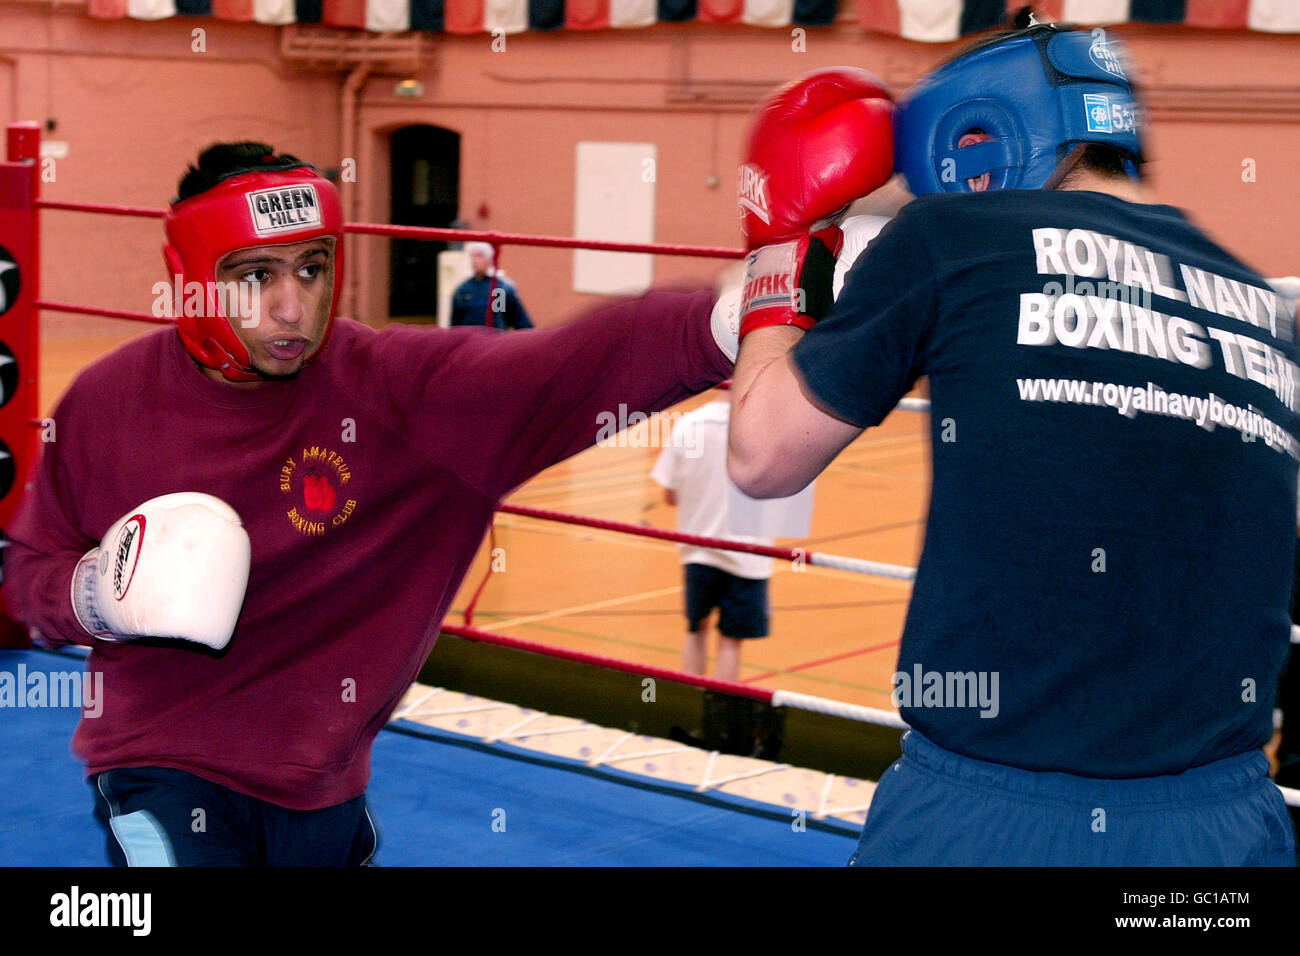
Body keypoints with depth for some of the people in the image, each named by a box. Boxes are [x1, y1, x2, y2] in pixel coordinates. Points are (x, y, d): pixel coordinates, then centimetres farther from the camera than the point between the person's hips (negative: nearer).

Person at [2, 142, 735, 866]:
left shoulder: (391, 384, -13)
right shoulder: (109, 402, -8)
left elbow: (566, 367, -28)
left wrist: (718, 326, -45)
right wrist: (96, 596, -17)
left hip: (324, 788, 2)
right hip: (162, 774, -2)